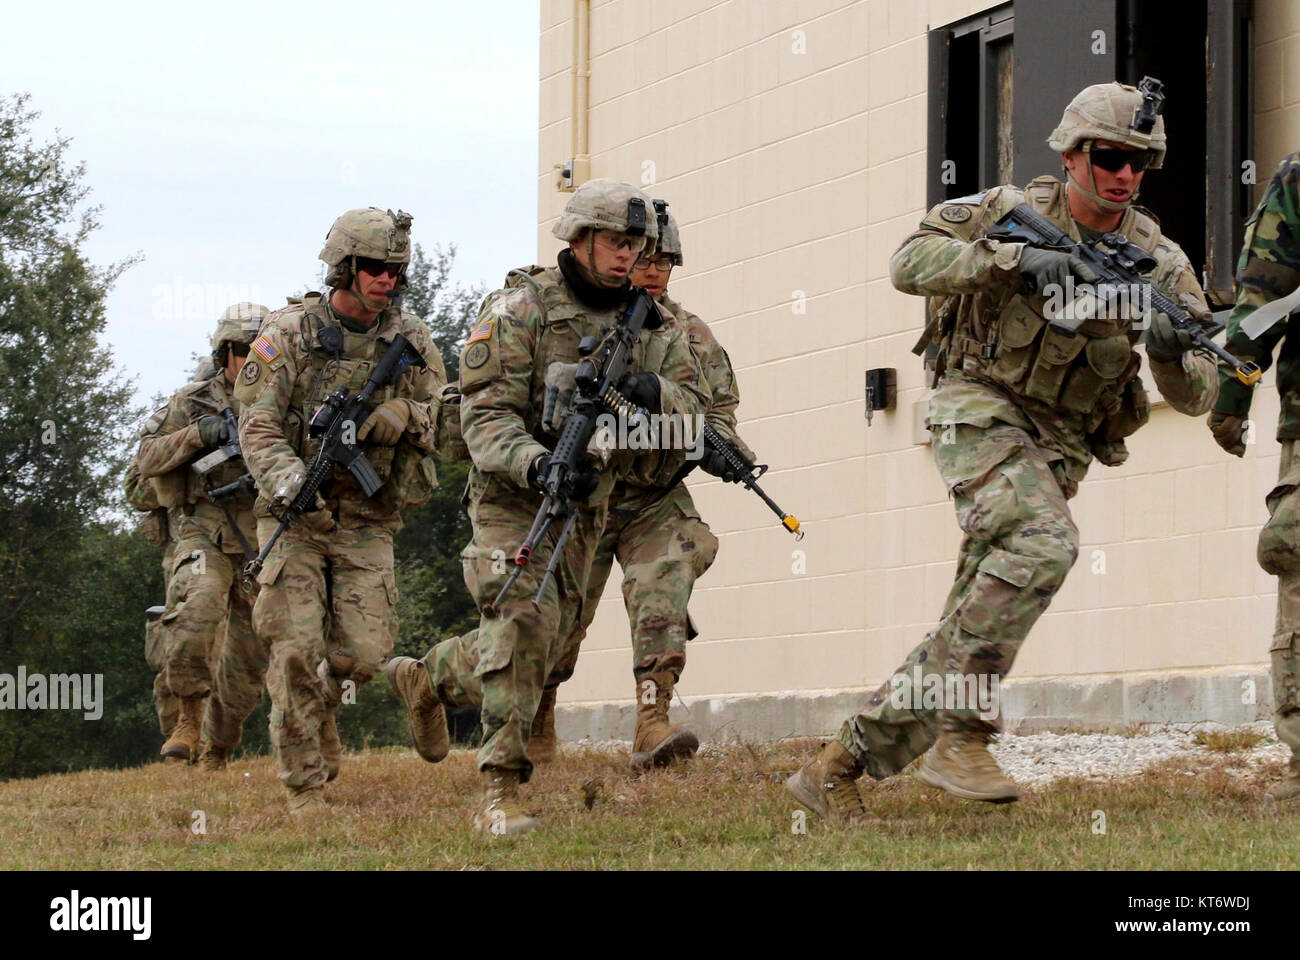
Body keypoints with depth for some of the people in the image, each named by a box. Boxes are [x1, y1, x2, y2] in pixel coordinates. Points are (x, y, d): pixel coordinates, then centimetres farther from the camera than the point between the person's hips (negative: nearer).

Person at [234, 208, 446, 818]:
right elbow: (257, 425, -11)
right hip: (294, 515, -3)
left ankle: (321, 709, 29)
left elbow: (440, 419, 4)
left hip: (367, 521, 3)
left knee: (365, 649, -5)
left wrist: (395, 417, -18)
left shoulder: (411, 340, 4)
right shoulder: (289, 333, -6)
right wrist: (286, 476, -31)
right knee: (297, 648, -10)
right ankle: (301, 784, 1)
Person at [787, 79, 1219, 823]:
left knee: (969, 632, 2)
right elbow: (910, 264, -17)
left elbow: (1197, 397, -3)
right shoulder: (1014, 212, -5)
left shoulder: (1159, 260, 1)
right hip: (983, 412, -5)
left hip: (1058, 449, 5)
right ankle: (962, 736, -28)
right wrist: (1017, 259, -29)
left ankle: (838, 769, 13)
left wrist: (1172, 352, -27)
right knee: (1043, 545, -32)